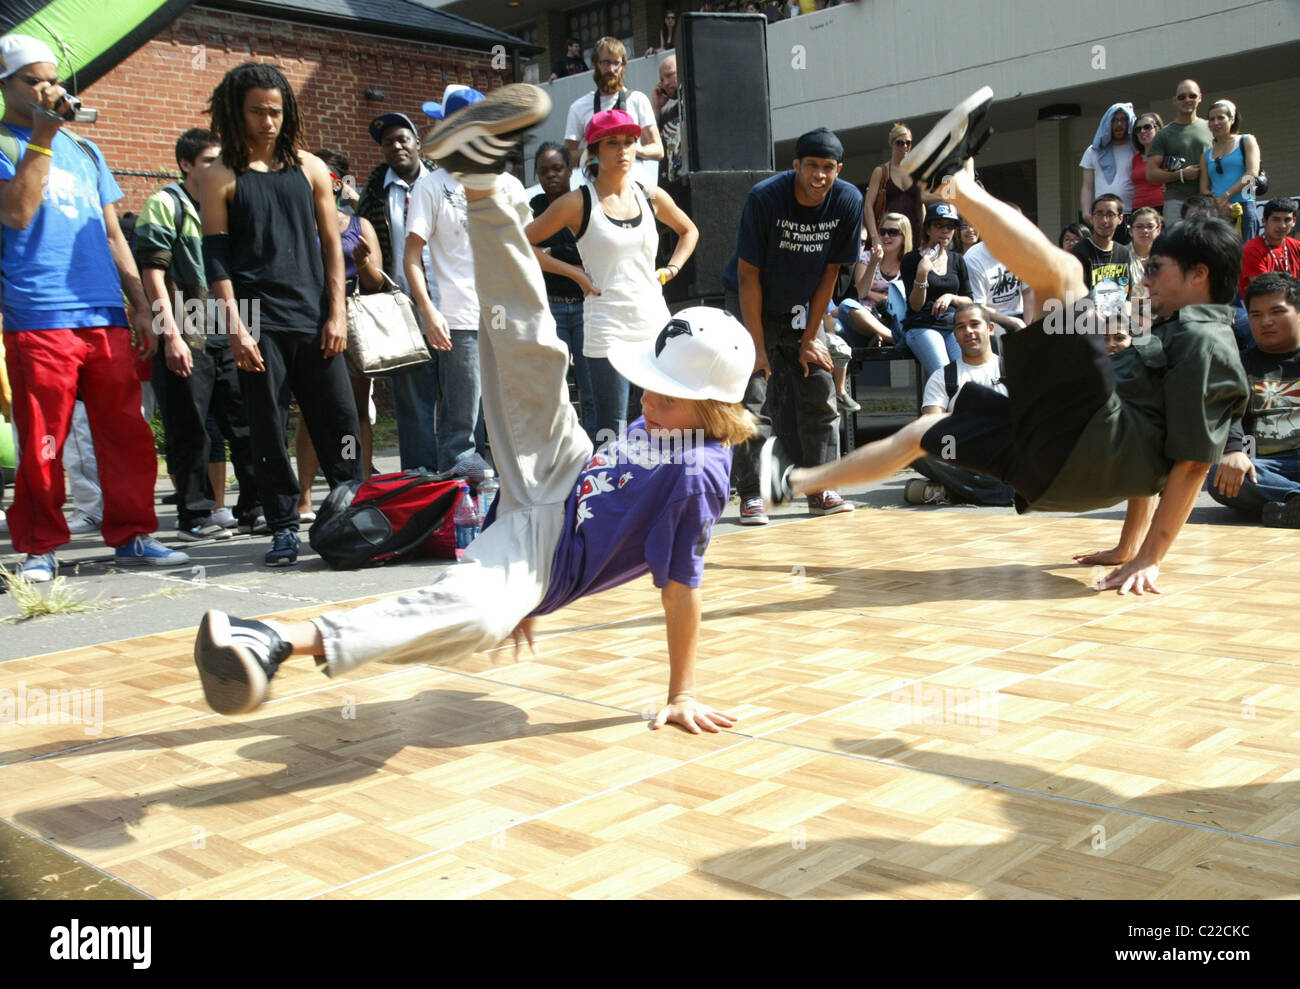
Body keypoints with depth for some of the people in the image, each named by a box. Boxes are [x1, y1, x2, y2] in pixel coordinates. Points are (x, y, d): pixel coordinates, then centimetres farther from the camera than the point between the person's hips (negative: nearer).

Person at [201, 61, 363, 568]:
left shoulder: (310, 168, 12)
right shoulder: (221, 178, 4)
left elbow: (331, 244, 11)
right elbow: (216, 259, 0)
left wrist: (336, 314, 3)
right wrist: (235, 327, -8)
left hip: (314, 319, 2)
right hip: (259, 321, -2)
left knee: (339, 417, 1)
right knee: (268, 427, 0)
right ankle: (283, 528, 9)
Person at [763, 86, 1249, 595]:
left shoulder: (1204, 342, -3)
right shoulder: (1178, 335, 29)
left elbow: (1194, 460, -13)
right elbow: (1150, 456, 27)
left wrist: (1150, 559, -17)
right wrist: (1127, 547, 27)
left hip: (1091, 440, -11)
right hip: (1059, 464, 11)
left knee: (1060, 275, -18)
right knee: (926, 429, 27)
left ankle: (957, 184, -7)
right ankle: (795, 482, 38)